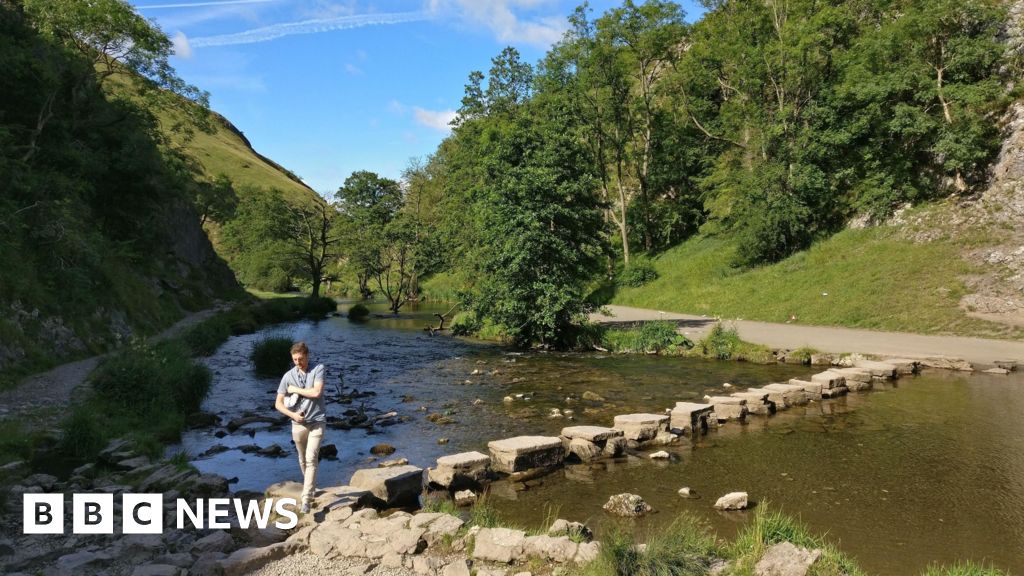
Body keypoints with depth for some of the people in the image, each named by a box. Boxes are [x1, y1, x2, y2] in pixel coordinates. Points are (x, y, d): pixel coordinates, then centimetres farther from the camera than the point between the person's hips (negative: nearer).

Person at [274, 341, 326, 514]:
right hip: (298, 423, 3)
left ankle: (306, 499, -10)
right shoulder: (288, 376, -1)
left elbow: (317, 392, -20)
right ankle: (311, 486, 39)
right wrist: (293, 415, -12)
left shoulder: (318, 369, -6)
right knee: (303, 460, 16)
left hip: (317, 422, -3)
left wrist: (295, 389, -9)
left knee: (311, 459, -11)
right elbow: (278, 403, 3)